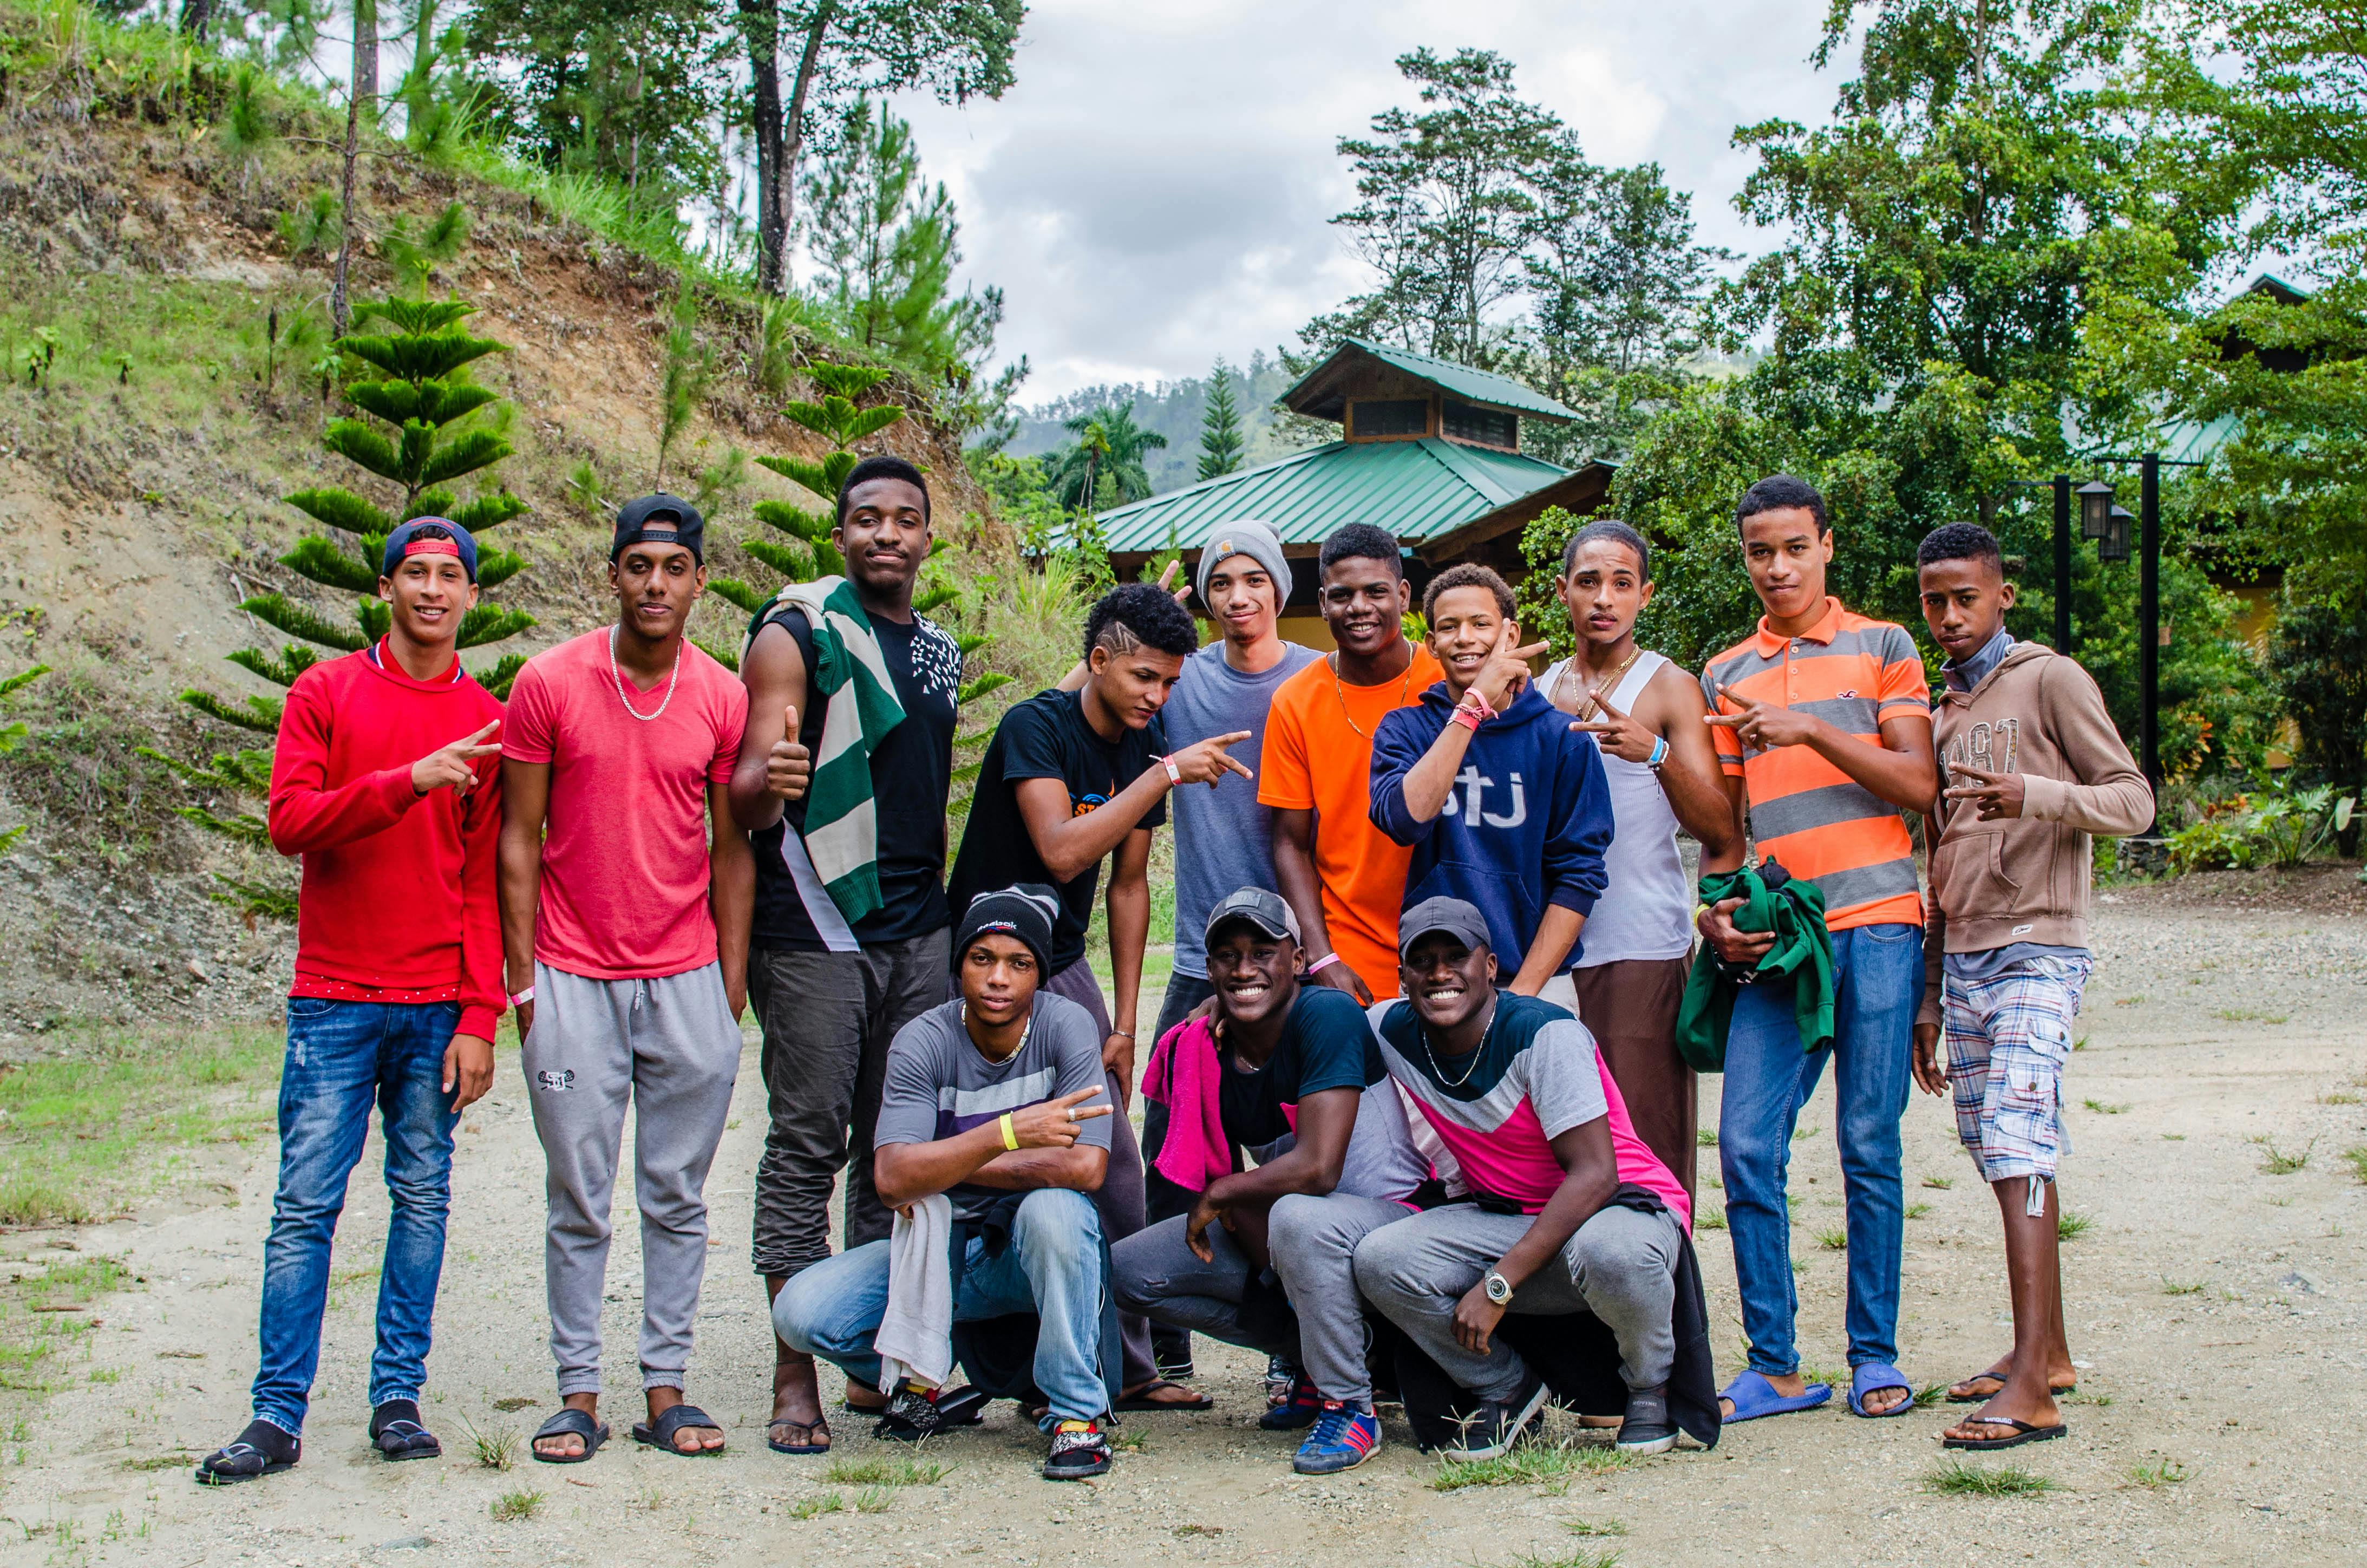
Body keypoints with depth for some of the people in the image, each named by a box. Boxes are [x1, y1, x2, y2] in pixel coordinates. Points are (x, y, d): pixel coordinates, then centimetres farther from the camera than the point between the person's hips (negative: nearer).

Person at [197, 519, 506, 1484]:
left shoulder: (486, 724, 7)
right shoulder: (326, 693, 5)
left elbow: (489, 881, 4)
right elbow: (289, 822, -8)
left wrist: (480, 1017, -2)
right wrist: (406, 781, -21)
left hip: (440, 1007, 1)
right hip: (335, 999, -1)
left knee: (423, 1200, 5)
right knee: (306, 1205, -2)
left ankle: (397, 1399, 14)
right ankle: (278, 1415, 2)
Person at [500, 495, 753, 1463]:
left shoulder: (723, 698, 2)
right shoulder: (549, 684, -2)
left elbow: (731, 847, 8)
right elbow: (520, 839, 1)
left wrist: (732, 983, 4)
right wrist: (524, 974, -3)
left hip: (688, 979, 2)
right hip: (575, 980, -1)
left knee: (678, 1198, 6)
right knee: (579, 1202, 4)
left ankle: (666, 1389, 14)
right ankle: (578, 1393, 12)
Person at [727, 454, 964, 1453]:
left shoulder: (940, 651, 16)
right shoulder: (795, 633, -4)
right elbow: (745, 796, -11)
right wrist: (767, 782, -33)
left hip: (918, 933, 6)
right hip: (814, 929, -6)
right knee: (808, 1145, -4)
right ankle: (795, 1379, 2)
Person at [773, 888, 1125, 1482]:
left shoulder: (1067, 1026, -14)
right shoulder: (923, 1042, -11)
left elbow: (1085, 1167, -25)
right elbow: (892, 1178, -24)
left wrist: (945, 1164, -17)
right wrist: (1007, 1133, -38)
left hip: (1040, 1254, -2)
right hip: (941, 1250, 2)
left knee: (1052, 1209, -36)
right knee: (802, 1311, -18)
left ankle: (1077, 1410, -17)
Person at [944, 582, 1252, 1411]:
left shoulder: (1145, 746, 3)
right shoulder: (1035, 727, -18)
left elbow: (1128, 884, 8)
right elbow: (1062, 851, -32)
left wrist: (1125, 1024, 6)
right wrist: (1167, 774, -31)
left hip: (1063, 969, 7)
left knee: (1116, 1171, 4)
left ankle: (1126, 1365, 14)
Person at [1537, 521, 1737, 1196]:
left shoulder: (1670, 687, 1)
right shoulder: (1536, 693, 15)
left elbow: (1718, 831, -9)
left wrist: (1655, 753, -25)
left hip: (1641, 947, -4)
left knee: (1647, 1144, -6)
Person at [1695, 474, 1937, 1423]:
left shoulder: (1883, 648, 8)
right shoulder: (1725, 677, 16)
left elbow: (1919, 786, -2)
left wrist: (1811, 729, -12)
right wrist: (1715, 911, 0)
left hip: (1875, 927, -2)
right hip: (1773, 940, 3)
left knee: (1870, 1148, -1)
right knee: (1746, 1146, -6)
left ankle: (1875, 1355, 12)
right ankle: (1775, 1367, 4)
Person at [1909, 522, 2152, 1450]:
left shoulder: (2051, 682, 0)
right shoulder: (1941, 714, 20)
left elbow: (2133, 800, -6)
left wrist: (2035, 795, -25)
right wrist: (1928, 1000, 20)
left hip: (2036, 953, -7)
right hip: (1963, 961, 7)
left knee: (2018, 1150, -16)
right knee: (1998, 1155, 8)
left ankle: (2031, 1389, -20)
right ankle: (2047, 1352, 18)